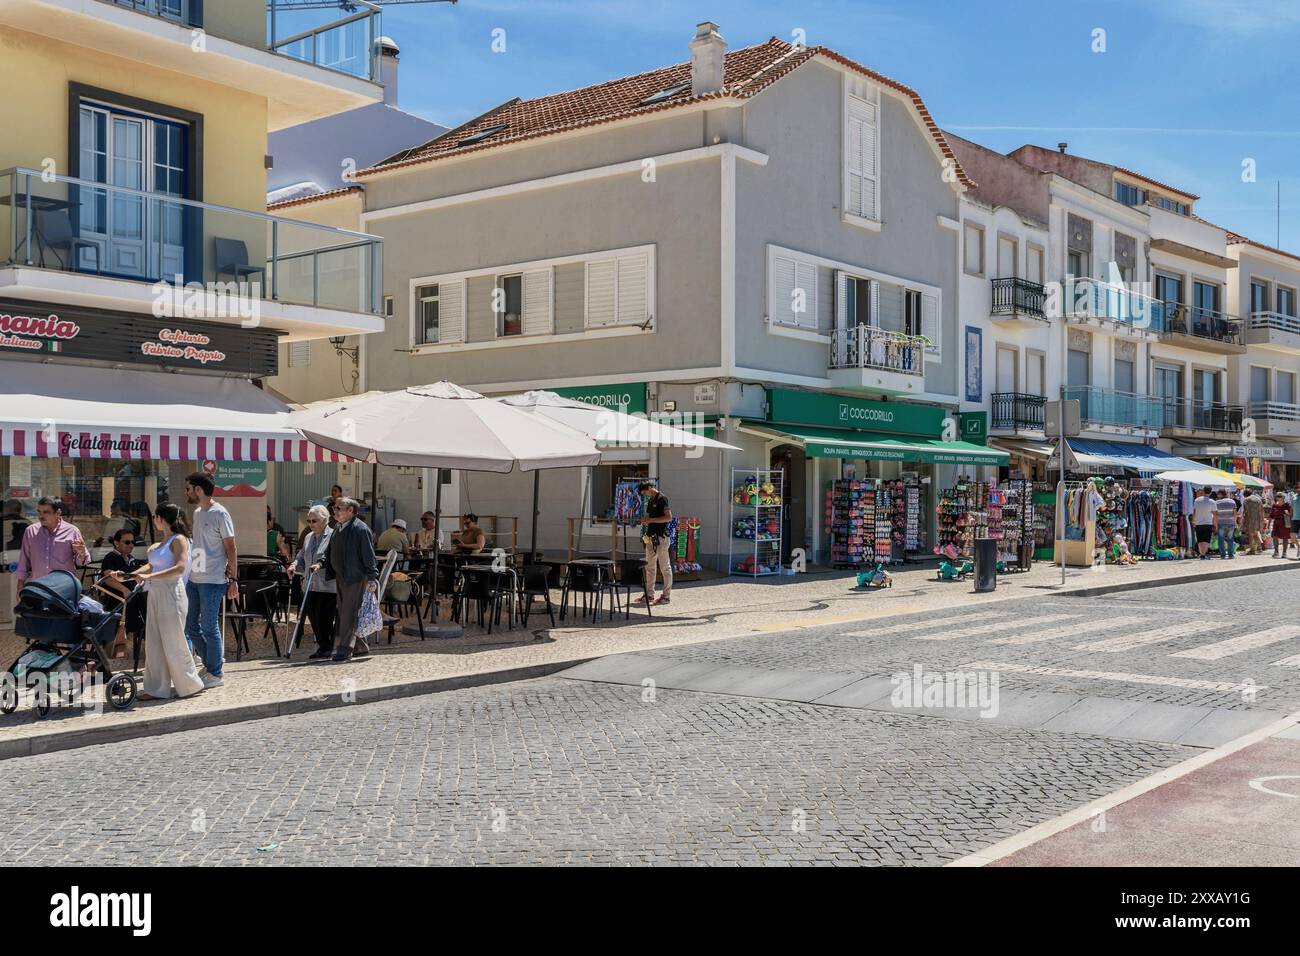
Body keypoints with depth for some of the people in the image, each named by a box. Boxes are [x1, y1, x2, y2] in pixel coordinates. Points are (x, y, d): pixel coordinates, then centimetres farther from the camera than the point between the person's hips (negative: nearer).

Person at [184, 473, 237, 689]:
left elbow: (231, 548, -11)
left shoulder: (219, 514, -11)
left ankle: (215, 673, 9)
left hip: (212, 580, -8)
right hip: (193, 579, 8)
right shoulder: (197, 513, 13)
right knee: (191, 625, 11)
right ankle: (213, 661, 24)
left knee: (209, 628, -2)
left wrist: (232, 579, -13)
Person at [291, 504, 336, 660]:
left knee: (323, 617, -9)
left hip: (328, 585, -7)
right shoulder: (308, 537, 18)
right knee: (312, 616, 7)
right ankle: (322, 646, 19)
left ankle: (326, 648, 3)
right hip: (312, 586, 7)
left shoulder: (333, 536, -8)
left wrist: (321, 564, -31)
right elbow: (302, 558, 20)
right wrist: (295, 565, 0)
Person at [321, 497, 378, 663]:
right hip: (341, 577, 9)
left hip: (356, 578, -9)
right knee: (344, 614, 14)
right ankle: (361, 648, 25)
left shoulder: (360, 529, -14)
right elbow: (331, 553, 21)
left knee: (348, 614, -7)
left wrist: (372, 578, -20)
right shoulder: (338, 529, 13)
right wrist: (321, 564, 4)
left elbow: (369, 555, -17)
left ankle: (345, 651, -3)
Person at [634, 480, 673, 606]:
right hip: (651, 537, 9)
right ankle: (649, 594, 16)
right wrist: (645, 520, 3)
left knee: (665, 567, -2)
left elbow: (669, 517, -19)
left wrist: (650, 520, -19)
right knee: (650, 567, 11)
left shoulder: (661, 499, -11)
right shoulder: (650, 501, 16)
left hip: (660, 537, -9)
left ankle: (666, 595, 1)